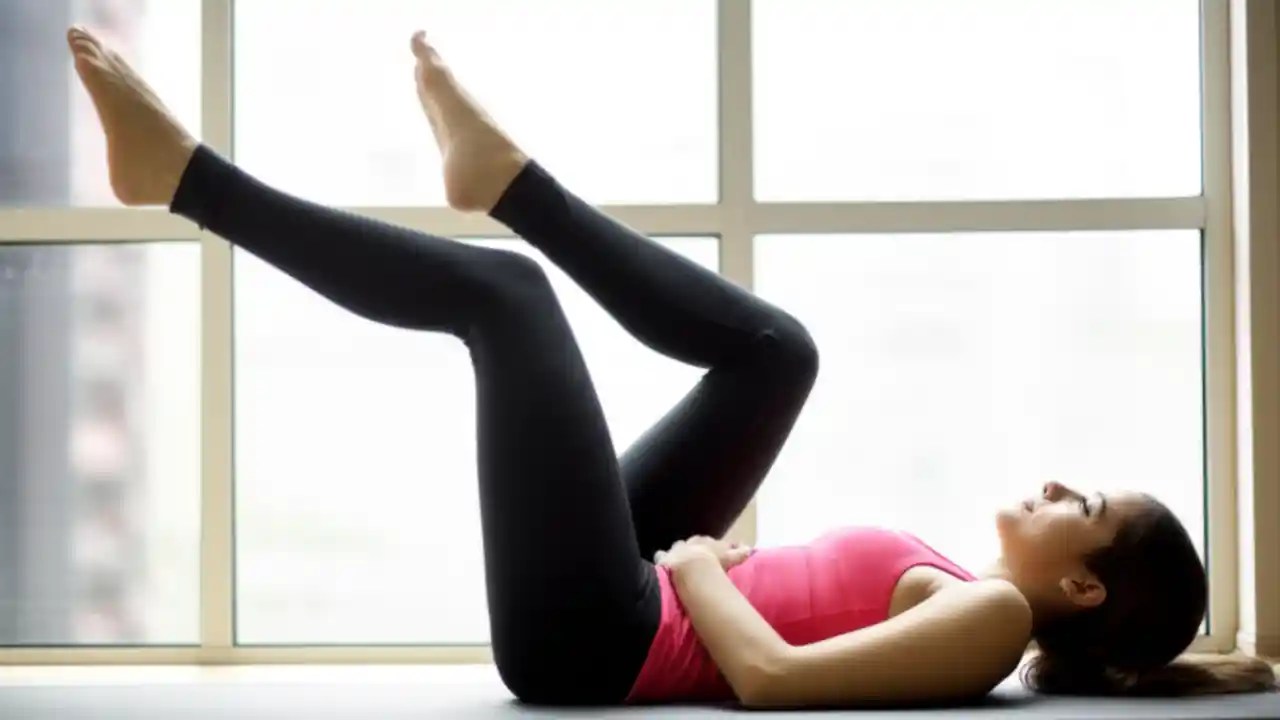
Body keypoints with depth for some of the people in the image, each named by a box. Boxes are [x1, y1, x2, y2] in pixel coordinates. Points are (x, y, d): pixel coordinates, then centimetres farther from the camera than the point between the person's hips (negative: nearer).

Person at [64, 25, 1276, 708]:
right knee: (770, 348, 13)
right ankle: (505, 176, 19)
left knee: (505, 292, -12)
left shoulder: (995, 617, -15)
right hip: (618, 611, 9)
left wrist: (692, 562, -13)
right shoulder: (962, 600, 12)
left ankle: (186, 175, -4)